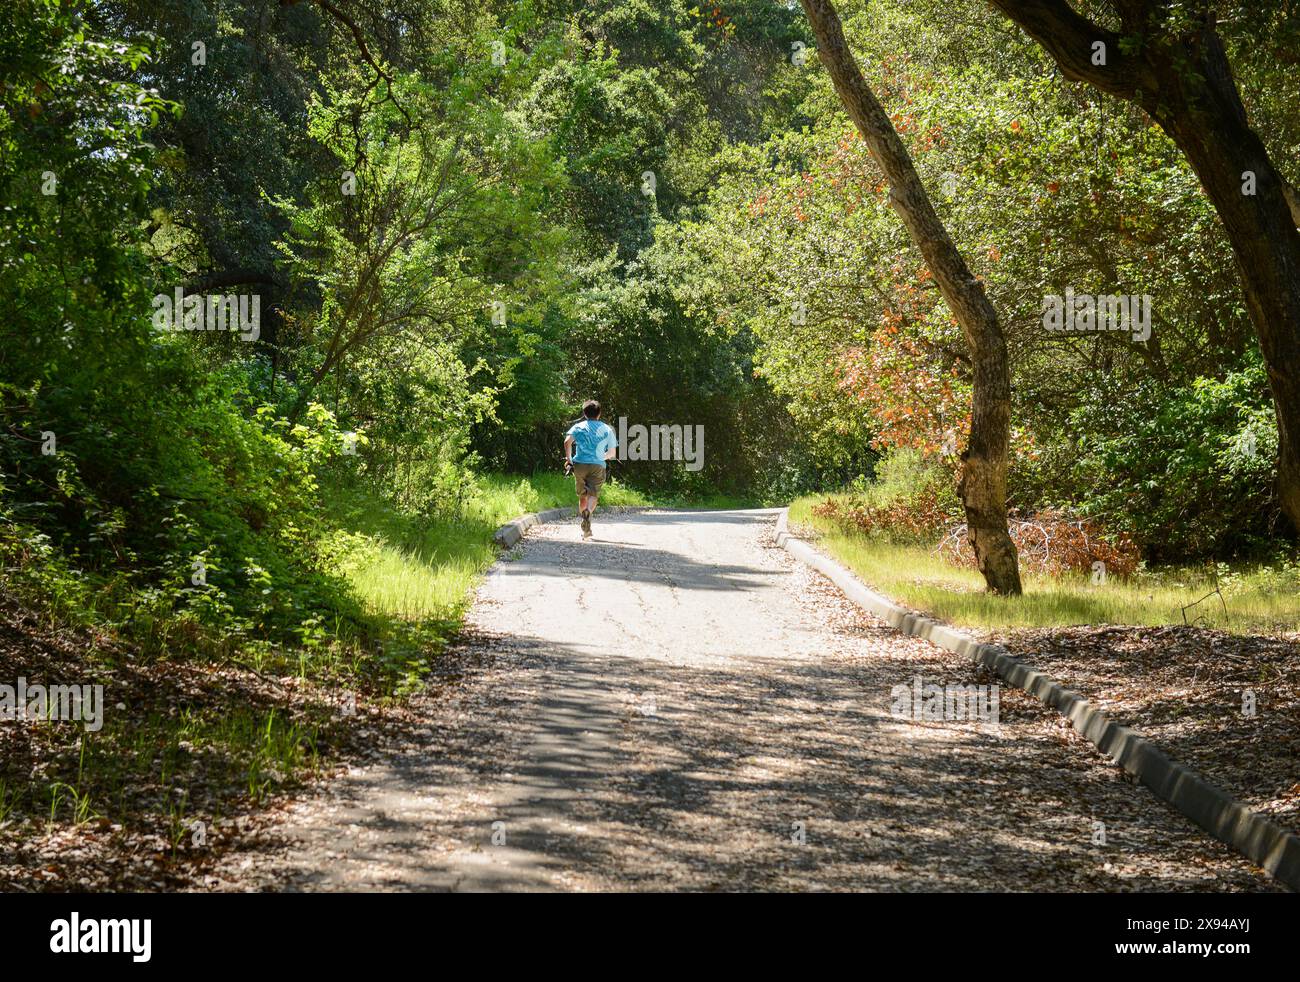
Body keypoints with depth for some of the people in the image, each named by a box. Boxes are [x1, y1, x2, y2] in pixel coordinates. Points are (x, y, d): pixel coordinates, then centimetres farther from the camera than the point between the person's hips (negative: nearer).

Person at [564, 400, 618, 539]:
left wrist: (568, 458, 0)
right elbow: (612, 453, 14)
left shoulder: (578, 426, 8)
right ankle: (588, 512, -41)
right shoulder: (607, 429, 12)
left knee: (583, 496, 13)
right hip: (598, 465, -1)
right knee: (593, 495, -8)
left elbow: (568, 441, -10)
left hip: (580, 464, 1)